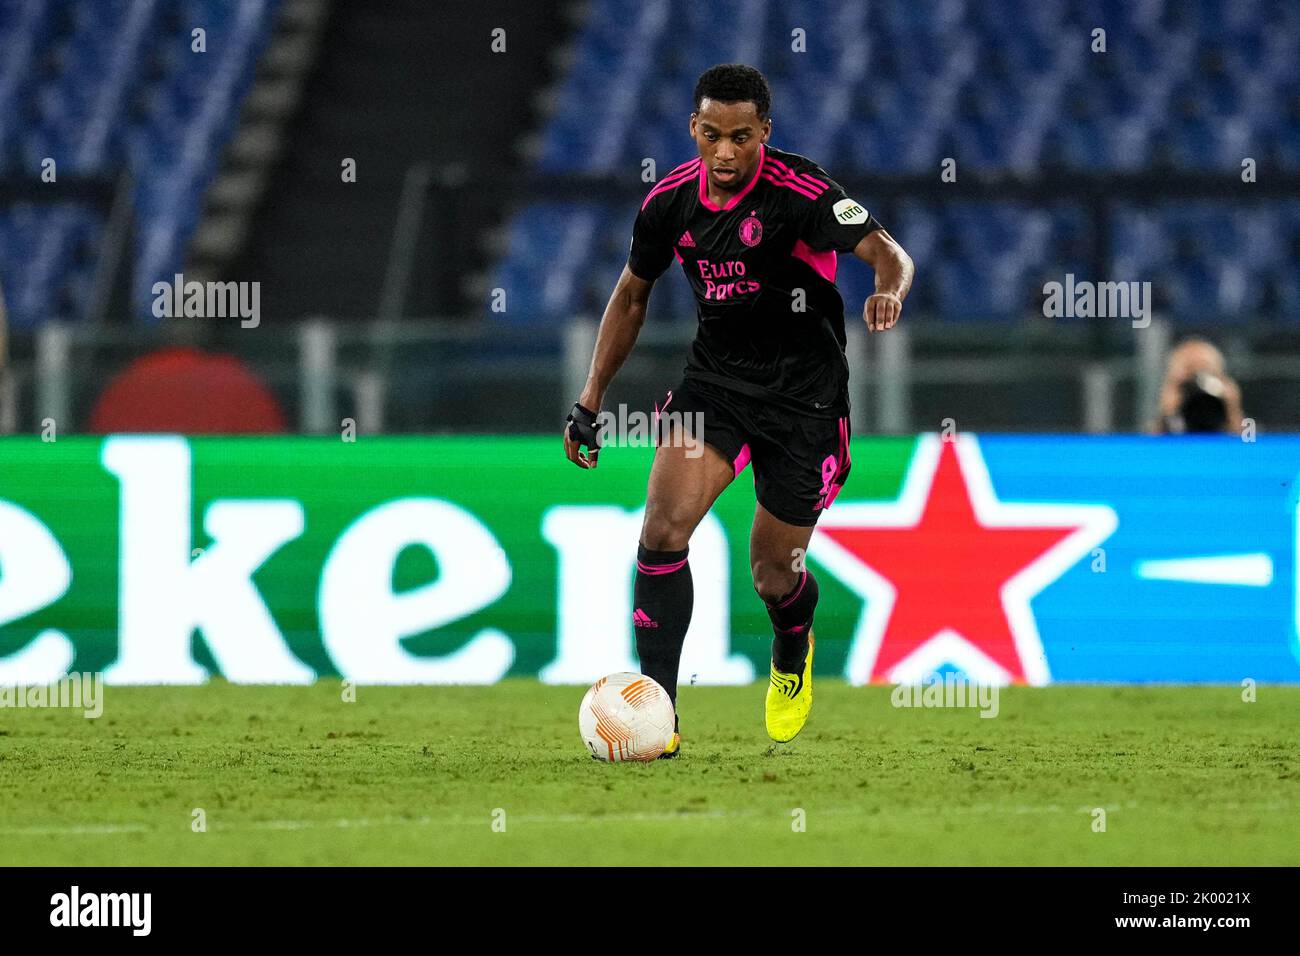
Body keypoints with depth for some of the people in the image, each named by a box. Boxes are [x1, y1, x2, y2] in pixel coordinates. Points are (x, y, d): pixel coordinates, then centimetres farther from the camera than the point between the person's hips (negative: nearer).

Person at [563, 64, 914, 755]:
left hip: (803, 393, -3)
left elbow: (886, 252, -29)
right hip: (714, 378, 3)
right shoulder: (670, 201, -3)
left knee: (773, 575, 7)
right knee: (663, 528, -19)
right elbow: (632, 295, 13)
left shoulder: (799, 191, -19)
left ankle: (793, 654, 45)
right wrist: (590, 401, 11)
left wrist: (890, 291, -53)